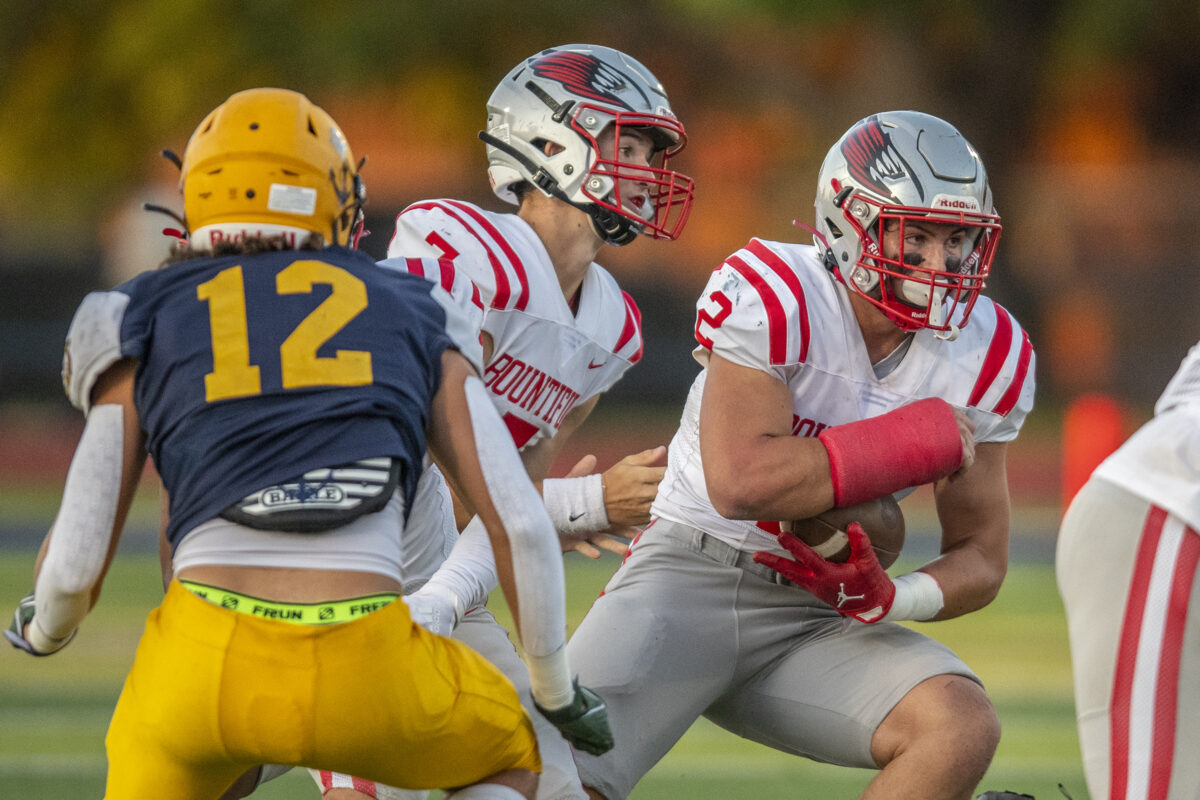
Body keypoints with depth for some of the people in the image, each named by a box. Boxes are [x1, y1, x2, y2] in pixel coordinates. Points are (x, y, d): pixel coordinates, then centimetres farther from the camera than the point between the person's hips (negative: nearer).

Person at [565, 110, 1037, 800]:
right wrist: (924, 441, -22)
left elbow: (980, 558, 7)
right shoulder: (771, 297, -18)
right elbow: (742, 481, -29)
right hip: (691, 581, -4)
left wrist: (892, 599, -17)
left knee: (964, 728, -22)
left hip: (813, 617, 5)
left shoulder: (985, 360, -1)